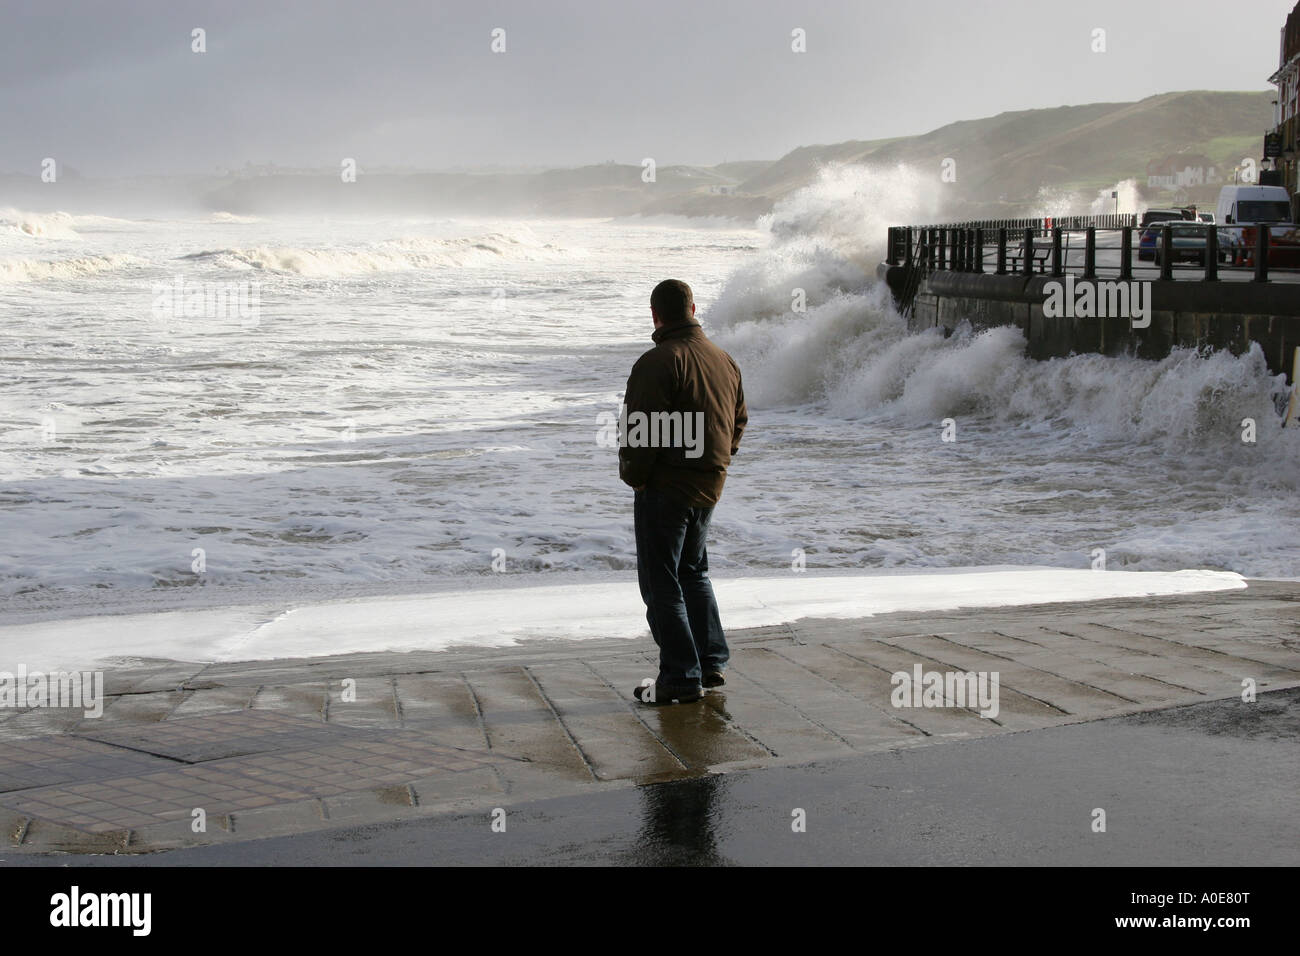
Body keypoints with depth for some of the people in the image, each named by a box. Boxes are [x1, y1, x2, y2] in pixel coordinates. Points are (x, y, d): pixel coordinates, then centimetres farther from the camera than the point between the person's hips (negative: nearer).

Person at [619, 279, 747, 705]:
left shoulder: (658, 362, -17)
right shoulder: (724, 359, 10)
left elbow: (641, 429, -20)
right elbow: (738, 420, 19)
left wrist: (634, 475, -7)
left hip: (666, 485, -8)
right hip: (710, 484, 8)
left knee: (660, 581, -1)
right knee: (692, 570, 23)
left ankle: (681, 678, 0)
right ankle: (711, 663, 26)